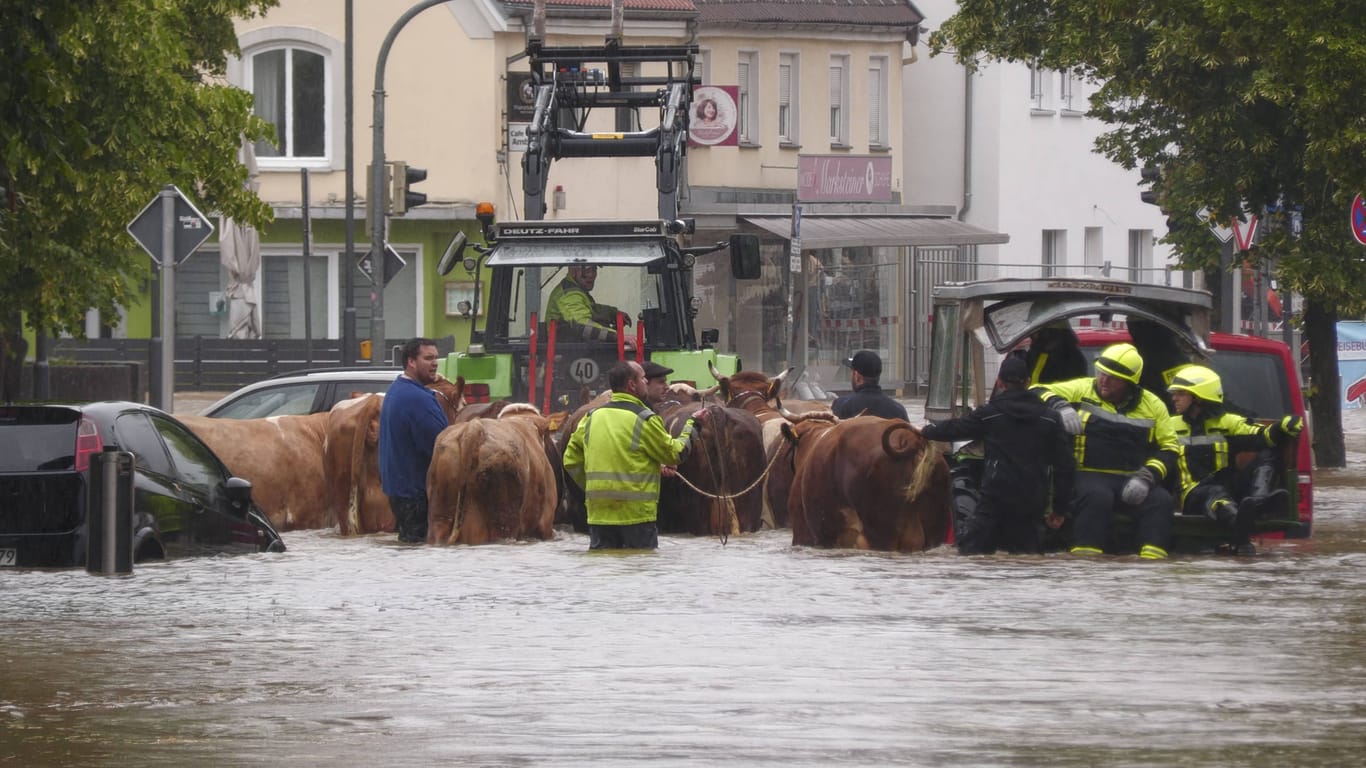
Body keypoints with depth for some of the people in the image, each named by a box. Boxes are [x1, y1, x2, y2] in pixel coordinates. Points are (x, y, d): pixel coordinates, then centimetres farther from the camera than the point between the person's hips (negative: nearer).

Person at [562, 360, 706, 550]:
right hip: (637, 513, -4)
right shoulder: (645, 420, -10)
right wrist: (693, 426, 12)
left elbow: (571, 461, 9)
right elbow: (675, 454, -1)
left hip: (598, 513, 4)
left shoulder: (592, 418, 6)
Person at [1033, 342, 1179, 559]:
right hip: (1090, 474, -3)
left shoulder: (1152, 405, 11)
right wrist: (1060, 407, -19)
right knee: (1097, 497, -36)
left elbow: (1168, 448, 10)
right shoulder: (1082, 390, 6)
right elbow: (1037, 393, 3)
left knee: (1160, 500, -26)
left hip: (1133, 479, 3)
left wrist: (1147, 477, -8)